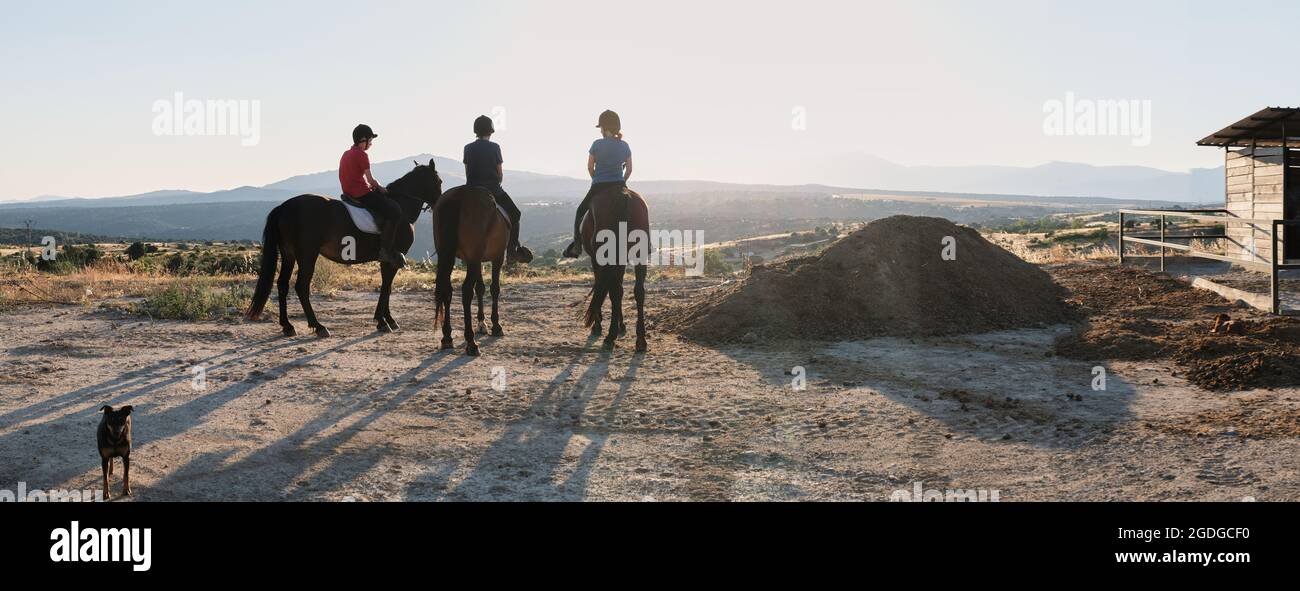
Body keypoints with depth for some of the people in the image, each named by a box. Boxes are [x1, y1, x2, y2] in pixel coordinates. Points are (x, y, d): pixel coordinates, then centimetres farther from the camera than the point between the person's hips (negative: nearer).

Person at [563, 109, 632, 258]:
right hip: (619, 185, 3)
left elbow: (590, 167, -3)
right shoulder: (625, 146, 3)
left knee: (581, 211, 15)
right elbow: (629, 169, 5)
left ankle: (577, 245, 5)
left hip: (598, 186, -3)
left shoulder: (597, 144, -8)